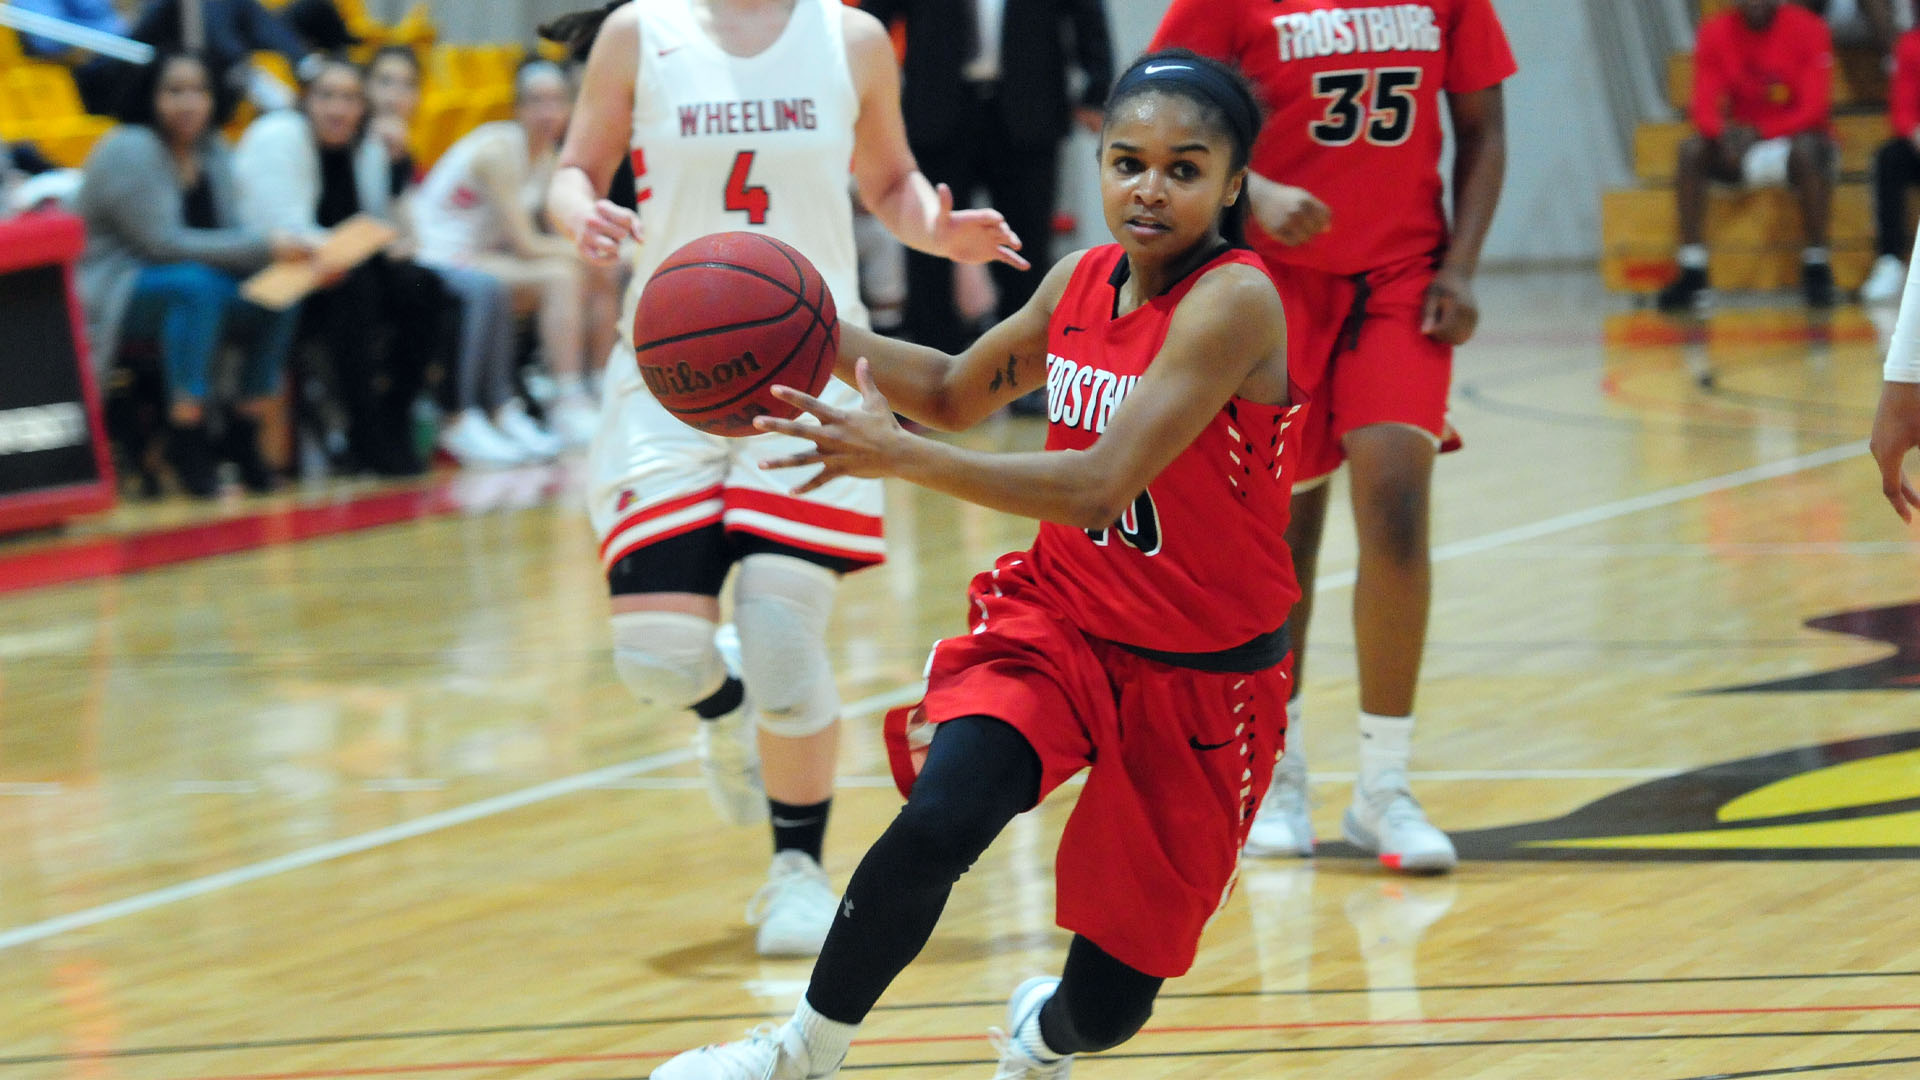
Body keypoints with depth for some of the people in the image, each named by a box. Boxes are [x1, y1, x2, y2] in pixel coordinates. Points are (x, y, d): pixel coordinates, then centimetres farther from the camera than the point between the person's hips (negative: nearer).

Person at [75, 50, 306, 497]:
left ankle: (242, 434, -6)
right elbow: (162, 243, -22)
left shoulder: (212, 151, 7)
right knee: (197, 284, -37)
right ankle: (186, 439, -33)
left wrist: (284, 255, -18)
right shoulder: (129, 151, -16)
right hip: (113, 294, -7)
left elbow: (233, 234, 6)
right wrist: (264, 246, -25)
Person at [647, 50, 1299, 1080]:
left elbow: (1099, 488, -32)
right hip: (1055, 618, 4)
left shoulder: (1236, 301, -22)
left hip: (1196, 674, -4)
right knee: (935, 825, -26)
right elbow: (960, 392, 20)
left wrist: (901, 456, -39)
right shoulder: (1083, 279, 0)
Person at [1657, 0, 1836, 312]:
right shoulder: (1716, 32, -3)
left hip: (1794, 137, -3)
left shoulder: (1808, 29, -10)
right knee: (1692, 151, -24)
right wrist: (1725, 133, -32)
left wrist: (1763, 133, -32)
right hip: (1741, 143, 3)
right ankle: (1692, 275, -26)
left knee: (1807, 152, -37)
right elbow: (1704, 108, -8)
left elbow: (1815, 107, -17)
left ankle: (1816, 269, -27)